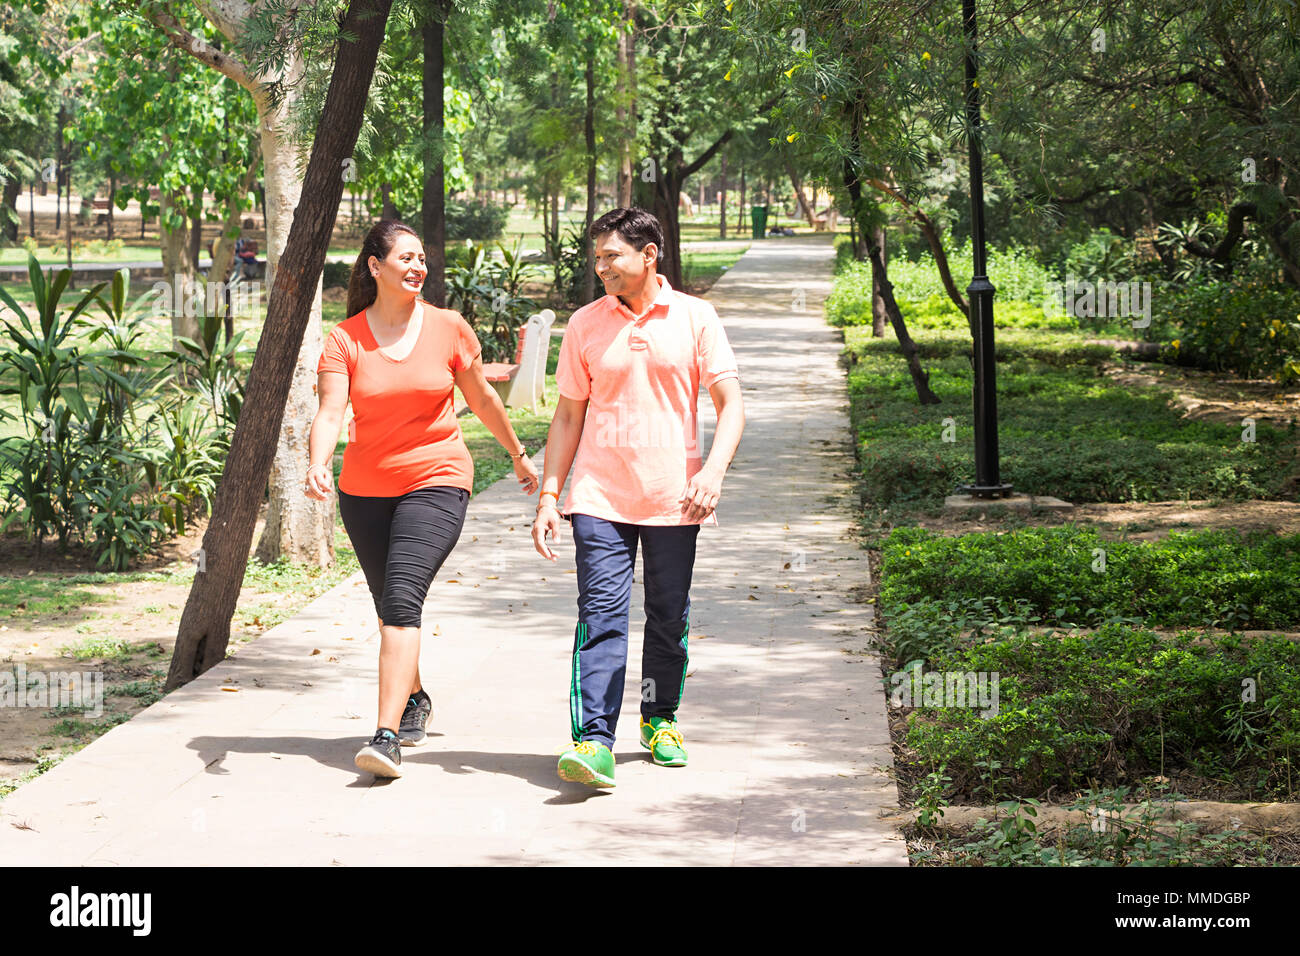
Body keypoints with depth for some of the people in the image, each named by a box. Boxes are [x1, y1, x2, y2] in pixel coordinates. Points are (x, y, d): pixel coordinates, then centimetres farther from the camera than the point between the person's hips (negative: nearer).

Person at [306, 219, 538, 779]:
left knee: (401, 599, -19)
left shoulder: (448, 328, -2)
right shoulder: (345, 340, -4)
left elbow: (482, 400, 12)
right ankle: (414, 701, 42)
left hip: (436, 483, -2)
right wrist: (318, 463, -33)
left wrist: (519, 455, 22)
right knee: (392, 607, 14)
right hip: (365, 489, 2)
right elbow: (329, 414, -14)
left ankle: (387, 737, -25)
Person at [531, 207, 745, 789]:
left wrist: (713, 472, -17)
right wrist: (549, 495, 3)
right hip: (599, 496, 0)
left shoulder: (694, 318, 2)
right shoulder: (585, 325, 6)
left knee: (669, 619, 10)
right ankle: (593, 740, -16)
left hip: (674, 499, 0)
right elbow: (568, 415, 10)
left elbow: (730, 403, -1)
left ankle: (660, 719, 29)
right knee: (601, 616, -10)